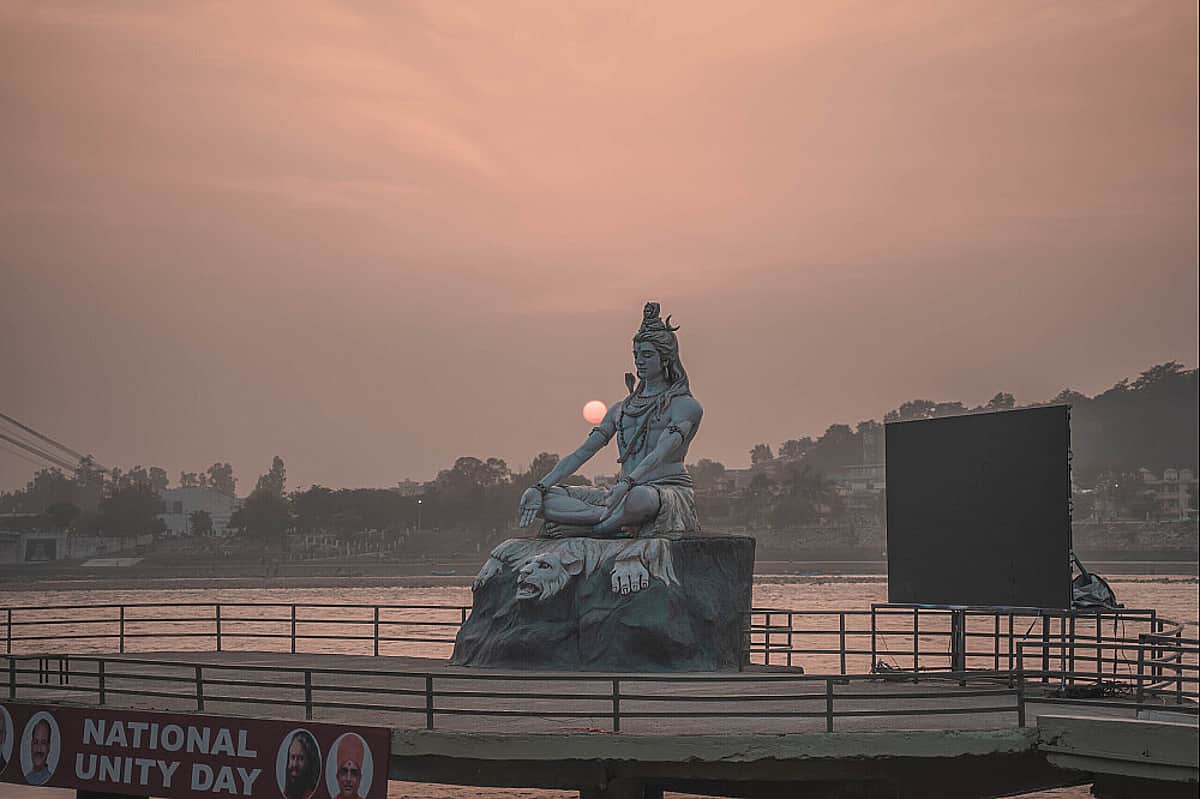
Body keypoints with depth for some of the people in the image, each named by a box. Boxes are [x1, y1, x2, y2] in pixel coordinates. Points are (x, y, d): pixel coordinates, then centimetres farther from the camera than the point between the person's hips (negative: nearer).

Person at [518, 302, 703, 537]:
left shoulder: (685, 405, 1)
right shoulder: (621, 409, 21)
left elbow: (662, 452, -17)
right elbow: (581, 453, 12)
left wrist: (626, 483, -35)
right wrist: (540, 488, -3)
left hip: (669, 491, -6)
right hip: (623, 494, 6)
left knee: (638, 498, -46)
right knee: (531, 499, -14)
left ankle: (584, 528, -25)